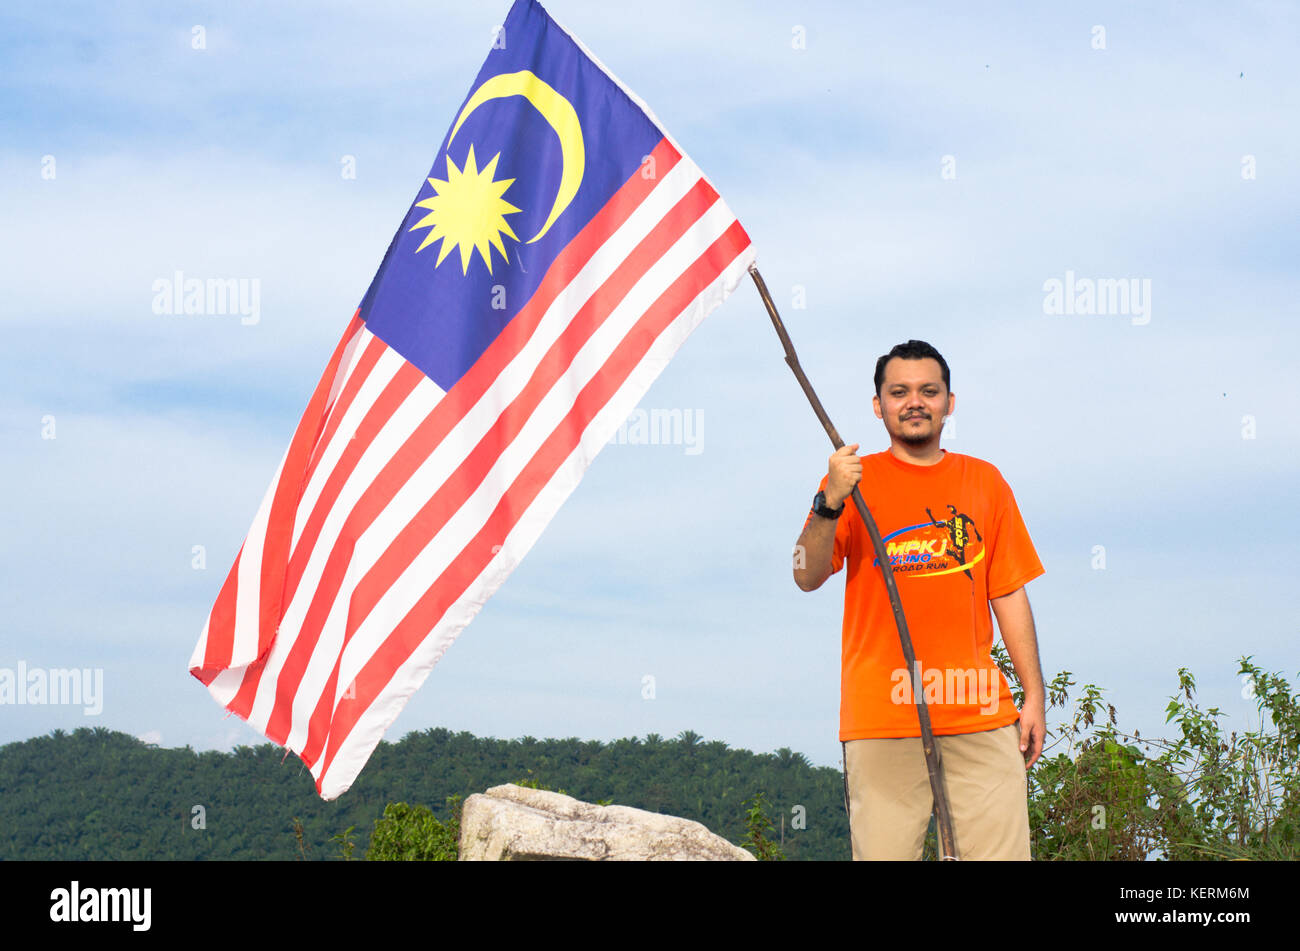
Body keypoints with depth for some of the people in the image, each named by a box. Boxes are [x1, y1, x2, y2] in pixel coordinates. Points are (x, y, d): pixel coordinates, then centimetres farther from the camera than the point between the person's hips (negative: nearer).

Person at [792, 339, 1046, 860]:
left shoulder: (984, 481, 14)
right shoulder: (853, 478, 8)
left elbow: (1010, 595, 15)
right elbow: (807, 577, -4)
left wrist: (1035, 696, 9)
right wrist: (829, 503, -21)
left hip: (981, 719, 2)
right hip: (881, 720, -2)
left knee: (1001, 850, -3)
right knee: (884, 852, -5)